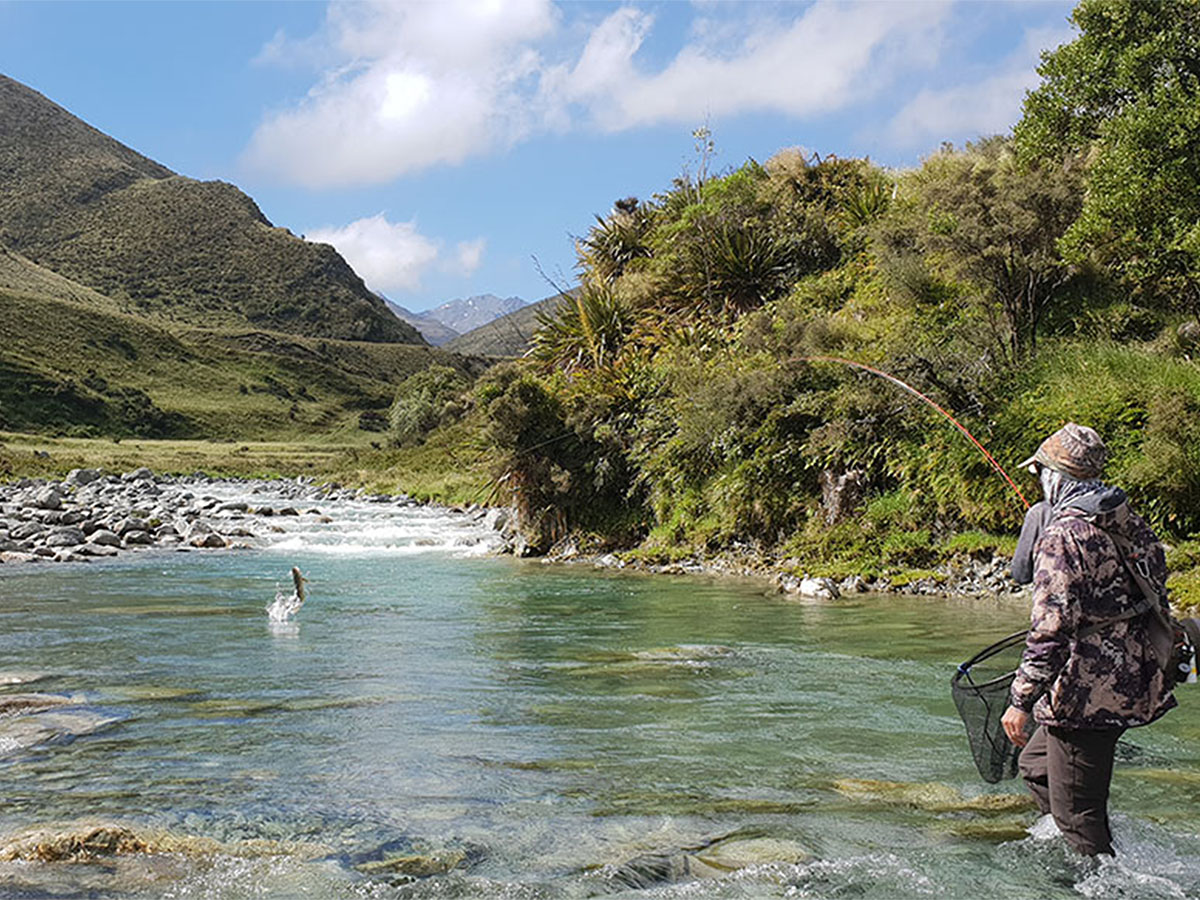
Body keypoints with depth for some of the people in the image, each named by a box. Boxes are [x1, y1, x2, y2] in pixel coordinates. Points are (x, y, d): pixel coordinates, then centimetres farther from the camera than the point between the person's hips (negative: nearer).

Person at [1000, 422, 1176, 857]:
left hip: (1087, 692, -9)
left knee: (1077, 811, 3)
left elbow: (1050, 629, -24)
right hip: (1132, 682, 10)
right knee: (1036, 765, 23)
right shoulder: (1128, 521, 6)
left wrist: (1021, 700, -19)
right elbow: (1158, 573, 20)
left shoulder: (1062, 535, -19)